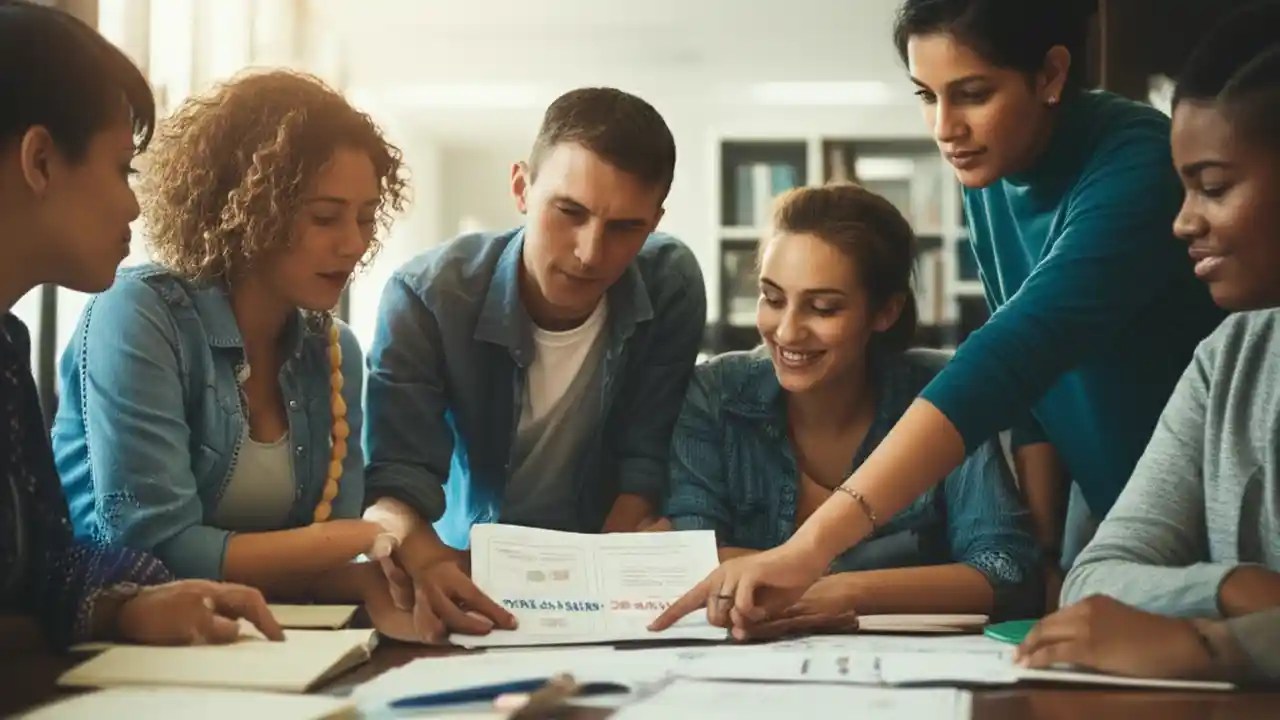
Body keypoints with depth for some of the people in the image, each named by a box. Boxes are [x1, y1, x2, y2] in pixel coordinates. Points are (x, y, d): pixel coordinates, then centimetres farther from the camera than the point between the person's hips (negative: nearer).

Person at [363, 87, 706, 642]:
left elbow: (647, 465, -8)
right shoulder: (427, 295, -17)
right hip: (471, 572, -2)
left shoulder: (673, 287, -12)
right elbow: (396, 478, -21)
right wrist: (428, 565, -41)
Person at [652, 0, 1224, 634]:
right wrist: (1040, 549, -4)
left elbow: (1014, 355, -40)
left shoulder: (1136, 167, -28)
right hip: (1110, 521, 6)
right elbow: (1028, 370, 3)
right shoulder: (989, 182, -4)